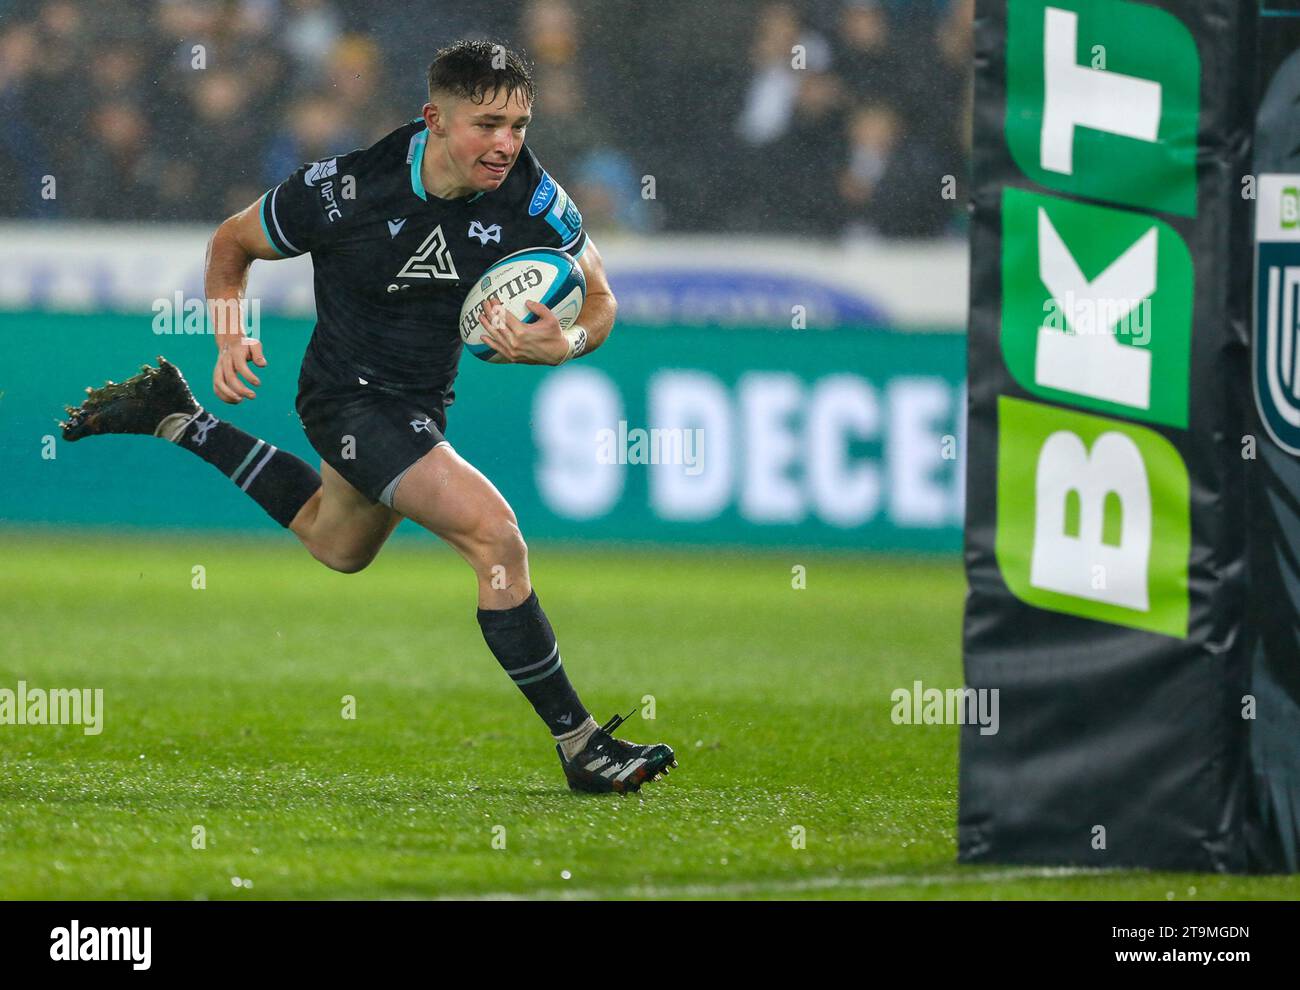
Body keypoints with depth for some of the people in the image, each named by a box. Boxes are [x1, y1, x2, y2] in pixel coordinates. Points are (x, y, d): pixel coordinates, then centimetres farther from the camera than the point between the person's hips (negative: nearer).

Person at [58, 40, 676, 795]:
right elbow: (232, 244, -6)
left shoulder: (529, 194, -16)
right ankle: (580, 746, -17)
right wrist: (231, 336, -21)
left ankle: (175, 417, 49)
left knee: (338, 545, 33)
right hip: (351, 396, -7)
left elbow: (600, 299, -5)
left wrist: (563, 344, -27)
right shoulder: (345, 192, -24)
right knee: (496, 534, -24)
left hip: (421, 400, 7)